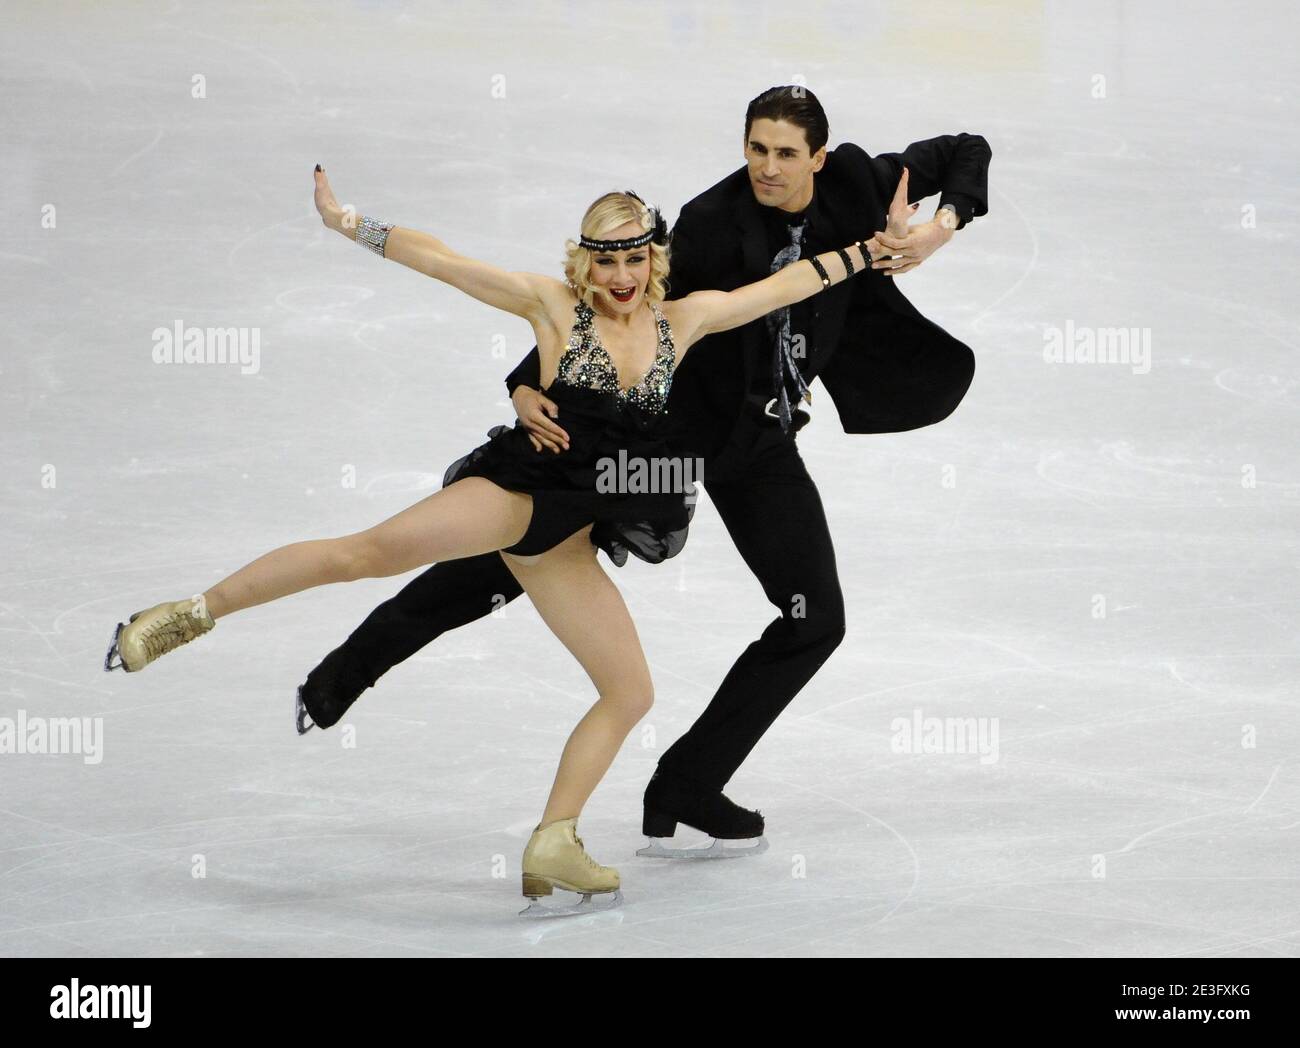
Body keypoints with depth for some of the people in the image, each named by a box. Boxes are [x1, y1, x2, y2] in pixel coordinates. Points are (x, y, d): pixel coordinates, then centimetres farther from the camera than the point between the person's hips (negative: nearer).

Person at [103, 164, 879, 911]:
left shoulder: (683, 321, 11)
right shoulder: (553, 305, 0)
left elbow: (788, 284, 14)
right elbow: (439, 260, -2)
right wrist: (344, 222, -6)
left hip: (567, 540, 6)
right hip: (520, 490, -5)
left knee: (631, 693, 2)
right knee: (376, 550, -30)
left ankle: (553, 846, 10)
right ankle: (197, 613, -24)